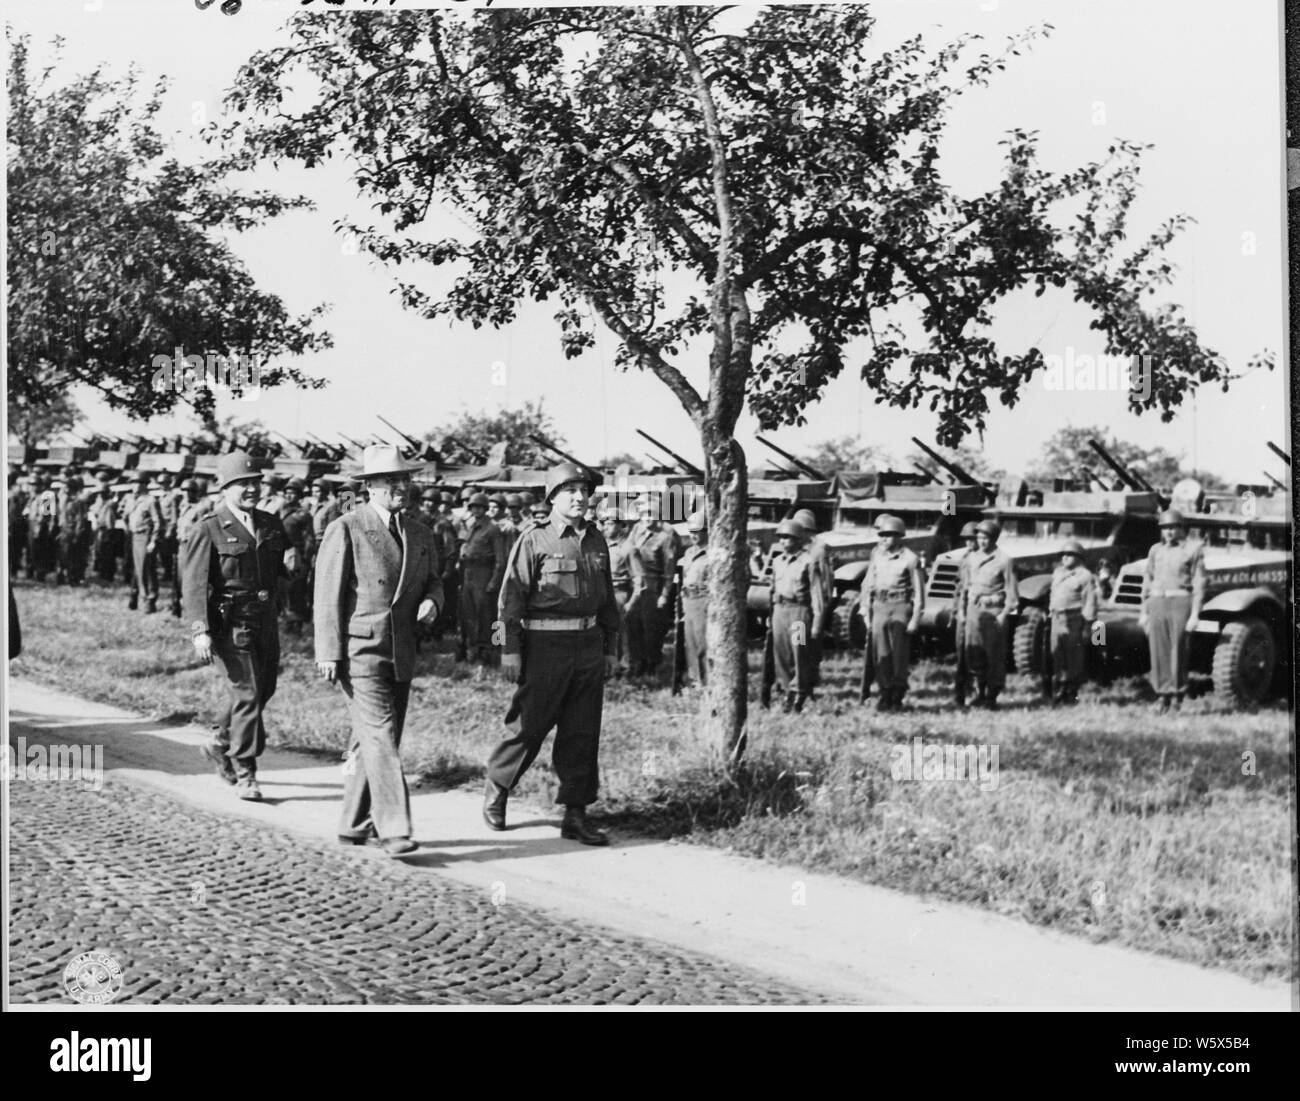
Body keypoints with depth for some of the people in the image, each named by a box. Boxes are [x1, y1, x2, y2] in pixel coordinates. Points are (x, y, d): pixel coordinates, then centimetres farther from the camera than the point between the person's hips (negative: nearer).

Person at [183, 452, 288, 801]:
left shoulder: (271, 525, 11)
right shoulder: (208, 530, -7)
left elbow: (285, 569, 26)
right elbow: (193, 583, -12)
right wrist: (200, 630, -19)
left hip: (265, 617, 7)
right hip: (230, 619, -7)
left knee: (264, 689, 15)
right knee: (247, 691, -10)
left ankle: (221, 745, 39)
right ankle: (244, 773, -1)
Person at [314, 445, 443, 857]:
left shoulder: (420, 534, 13)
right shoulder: (345, 530, -6)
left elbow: (433, 580, 24)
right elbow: (328, 595, -7)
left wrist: (430, 602, -1)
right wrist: (329, 654, -11)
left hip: (402, 653, 6)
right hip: (359, 650, -6)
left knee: (375, 741, 11)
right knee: (380, 737, -13)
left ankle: (354, 824, 24)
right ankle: (393, 829, -15)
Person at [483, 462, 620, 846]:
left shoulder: (597, 542, 12)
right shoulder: (533, 541, -5)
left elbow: (607, 598, 18)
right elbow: (511, 597, -7)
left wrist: (611, 648, 15)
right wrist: (511, 650, -12)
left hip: (588, 647, 5)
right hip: (545, 646, -5)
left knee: (582, 734, 5)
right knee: (531, 728, 1)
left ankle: (575, 816, 10)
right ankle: (495, 790, 24)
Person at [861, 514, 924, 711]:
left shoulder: (910, 559, -4)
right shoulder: (877, 556, 10)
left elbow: (919, 591, -4)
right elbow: (868, 586, 14)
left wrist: (915, 619, -9)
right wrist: (866, 612, 9)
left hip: (900, 608, -4)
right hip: (879, 607, 4)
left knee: (899, 656, -1)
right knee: (880, 656, 2)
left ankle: (897, 698, 8)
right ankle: (885, 695, 12)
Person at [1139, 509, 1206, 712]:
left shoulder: (1193, 550, 1)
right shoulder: (1155, 551, 15)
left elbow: (1199, 584, -3)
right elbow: (1147, 582, 18)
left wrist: (1195, 614, -10)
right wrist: (1144, 612, 12)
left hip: (1180, 603, -4)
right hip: (1156, 603, 4)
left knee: (1178, 651, -5)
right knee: (1158, 652, 0)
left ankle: (1177, 694, 4)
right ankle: (1162, 695, 5)